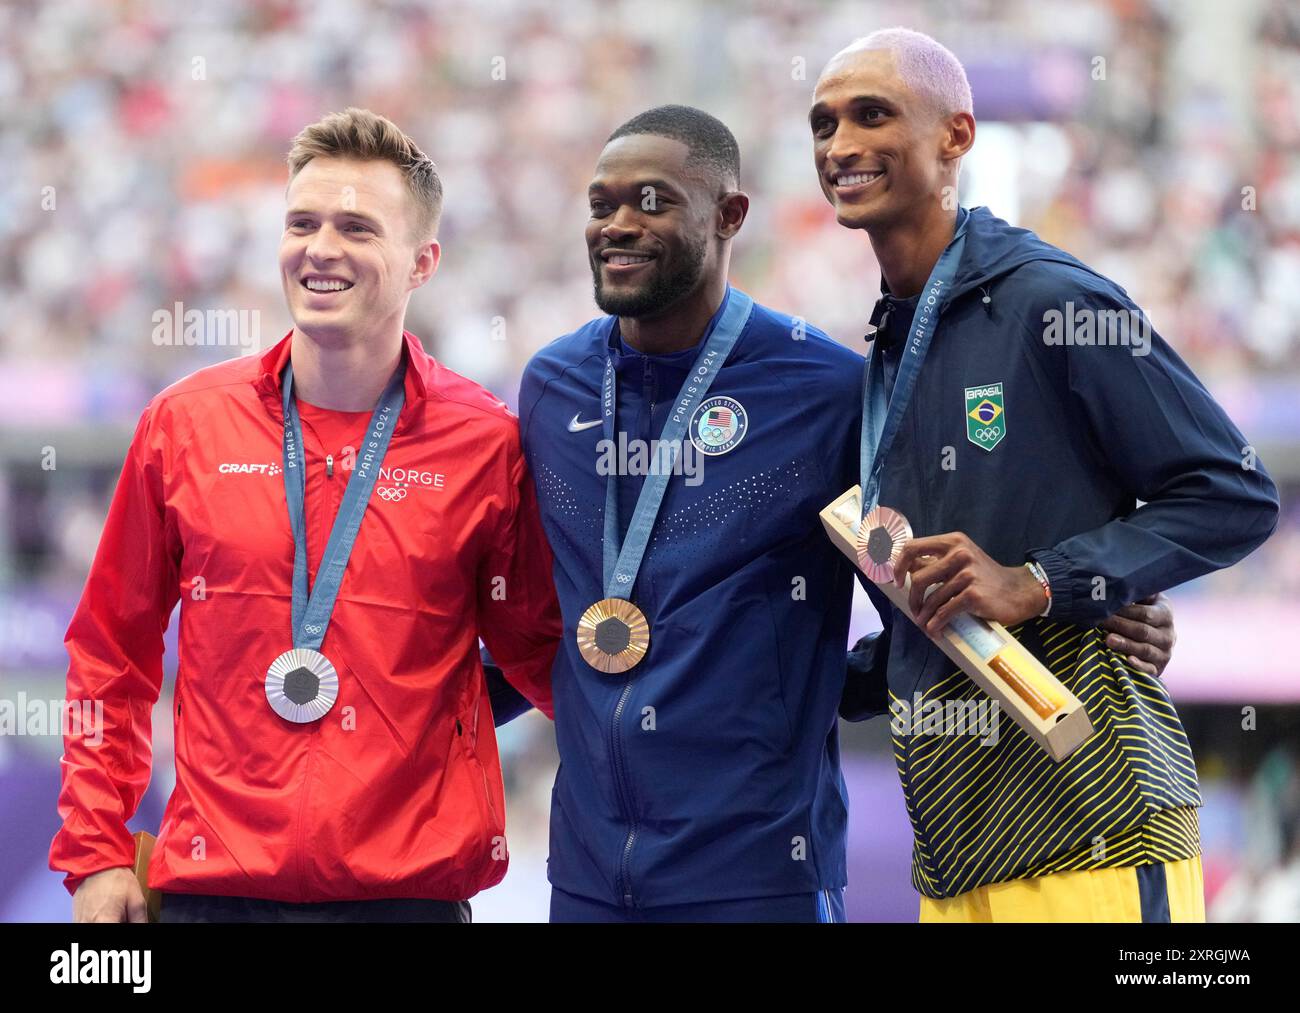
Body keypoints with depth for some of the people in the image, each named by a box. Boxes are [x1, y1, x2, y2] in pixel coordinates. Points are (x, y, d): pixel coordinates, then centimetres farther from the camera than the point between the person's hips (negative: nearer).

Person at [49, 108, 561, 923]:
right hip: (216, 880, 1)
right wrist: (96, 853, 6)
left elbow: (538, 652, 9)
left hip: (410, 886, -1)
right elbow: (113, 653, 10)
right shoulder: (186, 425, 3)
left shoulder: (486, 444, -1)